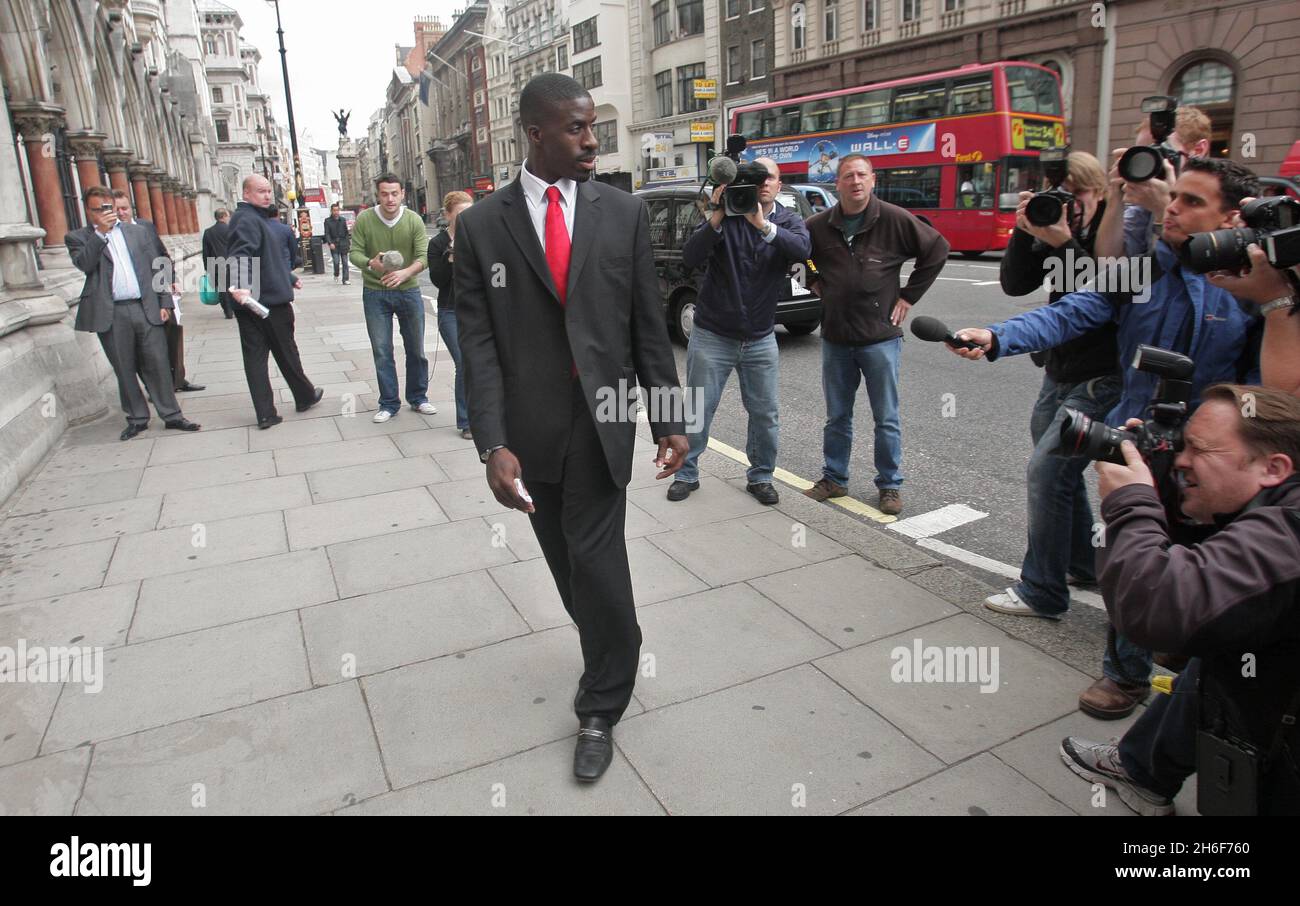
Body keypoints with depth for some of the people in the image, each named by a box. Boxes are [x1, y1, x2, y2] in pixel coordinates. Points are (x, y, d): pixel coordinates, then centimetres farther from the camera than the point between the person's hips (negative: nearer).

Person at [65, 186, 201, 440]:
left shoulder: (139, 231, 13)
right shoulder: (78, 238, 8)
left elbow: (157, 267, 11)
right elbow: (84, 264, -11)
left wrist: (164, 302, 4)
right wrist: (101, 232, -11)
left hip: (146, 308, 1)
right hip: (110, 314, -1)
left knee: (157, 364, 1)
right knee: (124, 369, 6)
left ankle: (171, 415, 9)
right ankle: (137, 418, 17)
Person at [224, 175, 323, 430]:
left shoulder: (261, 218, 17)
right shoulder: (247, 219, -14)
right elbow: (239, 255, -31)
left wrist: (290, 278, 41)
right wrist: (238, 286, -45)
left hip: (248, 304, 9)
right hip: (271, 301, -9)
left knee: (254, 357, 5)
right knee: (286, 352, 9)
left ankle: (265, 414, 7)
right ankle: (305, 396, 27)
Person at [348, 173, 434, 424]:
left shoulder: (414, 220, -8)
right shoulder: (364, 220, -8)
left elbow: (423, 256, -13)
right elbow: (355, 253, -7)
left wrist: (405, 273, -32)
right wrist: (371, 263, -29)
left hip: (408, 291, 0)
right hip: (375, 293, 0)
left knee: (416, 349, 9)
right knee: (382, 351, 4)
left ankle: (418, 398, 26)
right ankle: (389, 403, 16)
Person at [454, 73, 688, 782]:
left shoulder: (625, 213, 1)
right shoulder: (481, 225, -1)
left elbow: (649, 324, 2)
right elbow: (477, 342, -5)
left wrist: (668, 418, -1)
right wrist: (493, 444, -14)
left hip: (602, 416, -1)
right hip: (530, 426, 1)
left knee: (596, 556, -1)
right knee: (567, 558, 14)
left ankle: (601, 710, 19)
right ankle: (611, 663, 42)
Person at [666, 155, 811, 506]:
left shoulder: (789, 220, 1)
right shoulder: (724, 215, -5)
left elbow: (801, 248, -23)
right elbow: (689, 259, -18)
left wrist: (763, 224, -35)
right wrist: (716, 218, -29)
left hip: (761, 339, 2)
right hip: (712, 335, -2)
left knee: (765, 414, 7)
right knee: (697, 410, 5)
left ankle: (761, 476, 24)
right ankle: (687, 474, 22)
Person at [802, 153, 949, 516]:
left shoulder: (894, 220, -6)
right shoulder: (819, 225, 1)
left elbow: (937, 249, 2)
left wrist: (909, 295, -1)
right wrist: (815, 284, 8)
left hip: (880, 336, -3)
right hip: (835, 338, 3)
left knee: (886, 418, 5)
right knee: (837, 417, 13)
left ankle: (890, 485, 17)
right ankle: (834, 478, 26)